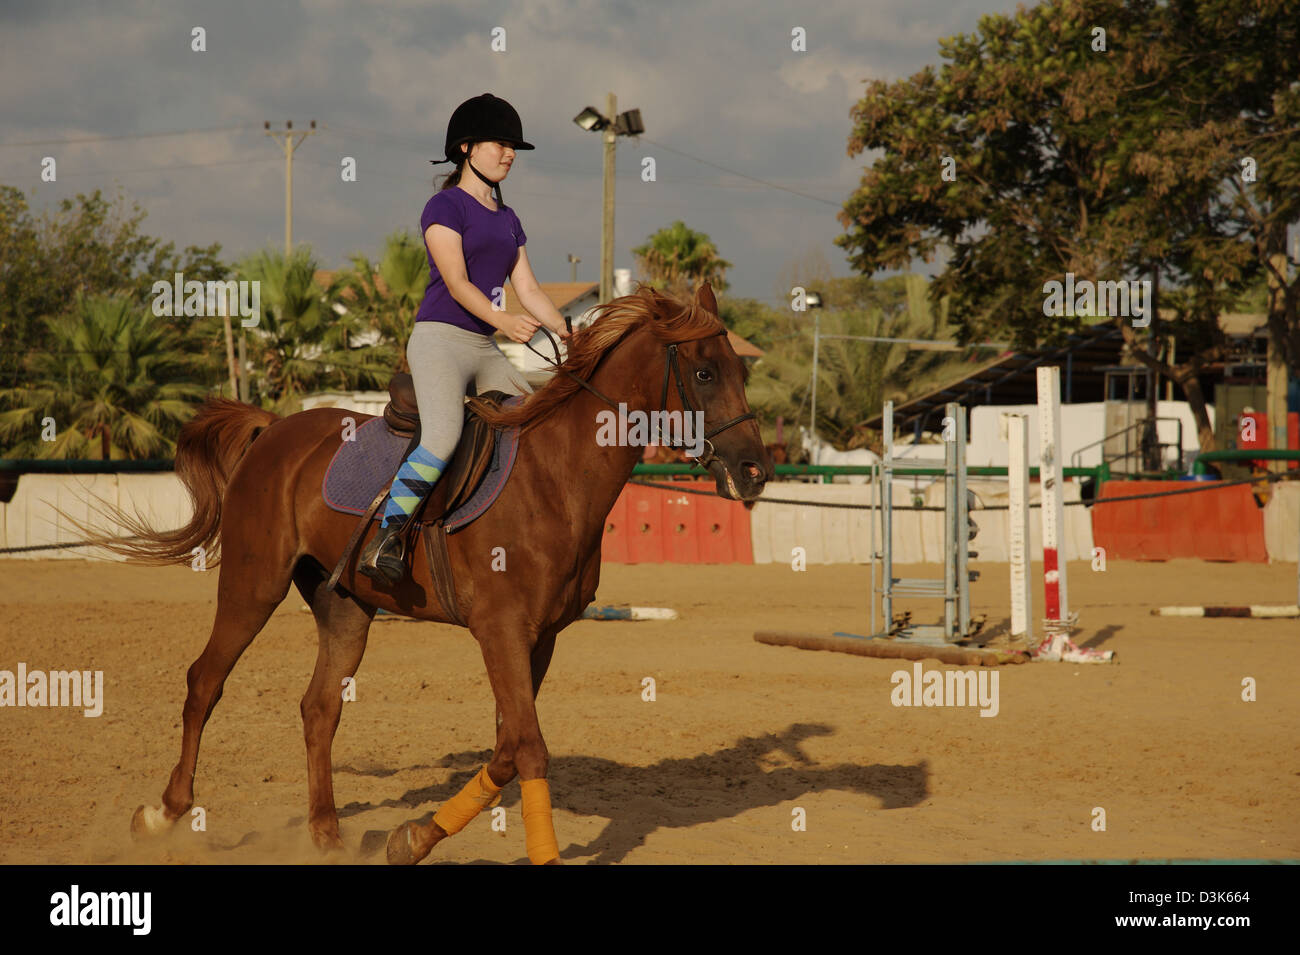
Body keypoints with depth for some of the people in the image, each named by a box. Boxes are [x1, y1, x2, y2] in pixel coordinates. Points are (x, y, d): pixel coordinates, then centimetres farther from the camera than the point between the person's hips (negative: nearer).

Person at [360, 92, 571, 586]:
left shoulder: (507, 220, 20)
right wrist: (502, 319, -30)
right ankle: (387, 536, -27)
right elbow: (456, 283, -14)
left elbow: (529, 291, 17)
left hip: (486, 350, 8)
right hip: (439, 337, -8)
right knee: (443, 435, -30)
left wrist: (573, 336, 6)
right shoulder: (445, 205, -2)